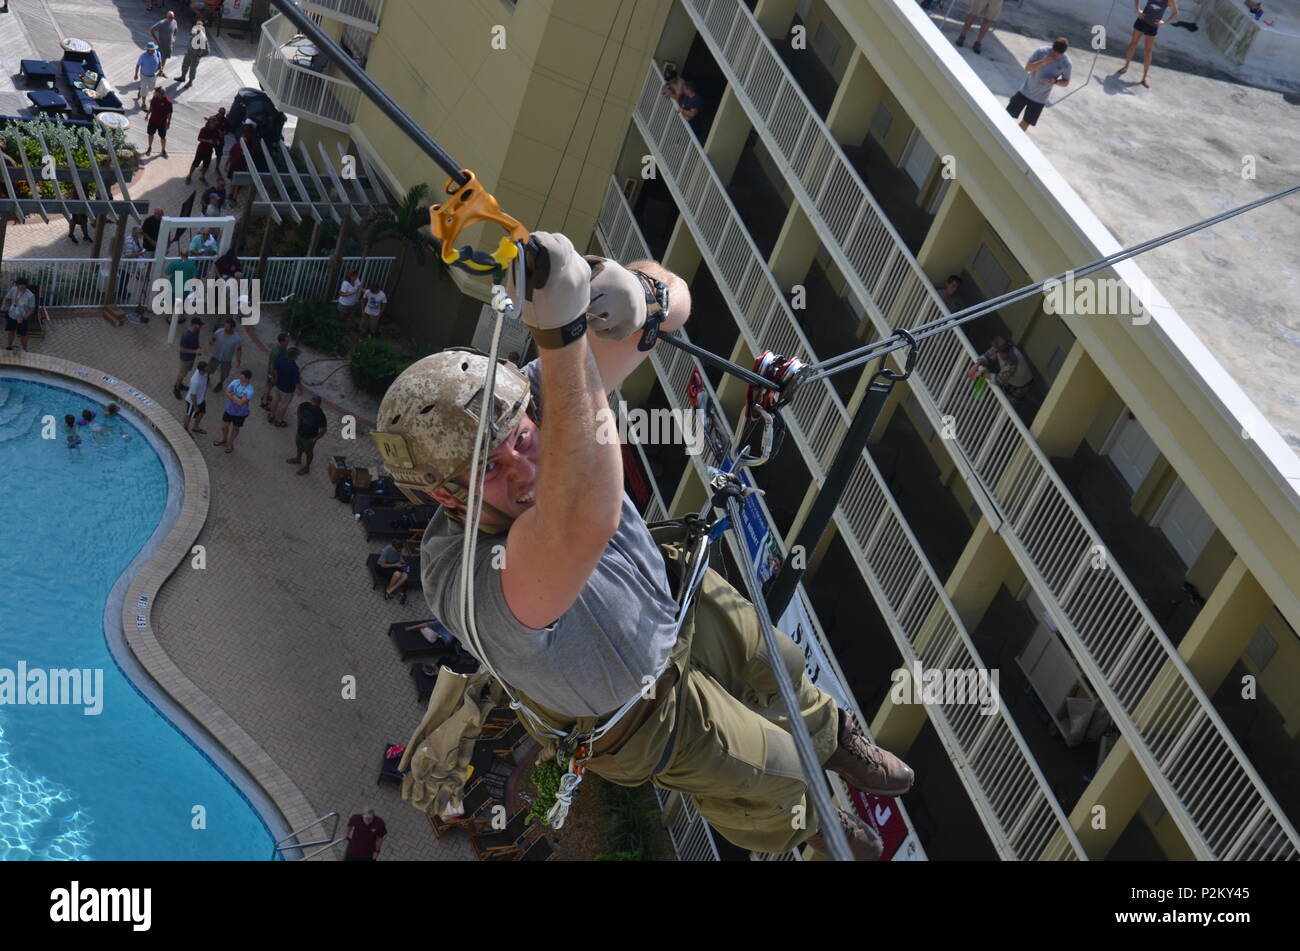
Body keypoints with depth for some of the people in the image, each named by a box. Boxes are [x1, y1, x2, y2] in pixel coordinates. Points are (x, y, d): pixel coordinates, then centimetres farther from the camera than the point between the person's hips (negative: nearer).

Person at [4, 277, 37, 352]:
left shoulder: (30, 296, -25)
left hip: (22, 319, -4)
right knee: (10, 332, 21)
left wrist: (23, 318, -20)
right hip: (11, 316, 4)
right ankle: (9, 346, 43)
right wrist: (6, 309, 1)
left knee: (22, 335, 10)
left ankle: (24, 350, 32)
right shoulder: (13, 289, -14)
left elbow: (32, 309, -17)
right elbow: (7, 299, 4)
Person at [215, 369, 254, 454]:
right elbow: (227, 393, -12)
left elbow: (241, 402, -34)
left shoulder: (249, 390, -32)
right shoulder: (235, 382, -15)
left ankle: (230, 443, 44)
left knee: (235, 428, 20)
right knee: (224, 426, 21)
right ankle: (224, 439, 51)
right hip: (229, 409, 5)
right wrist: (236, 398, -27)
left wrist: (232, 395, -22)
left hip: (240, 413, -5)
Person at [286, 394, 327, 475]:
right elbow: (299, 408, 4)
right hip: (300, 432, 5)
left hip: (309, 438, -5)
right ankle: (298, 459, 60)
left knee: (309, 452, 21)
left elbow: (323, 430, -25)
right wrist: (299, 419, 3)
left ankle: (307, 467, 44)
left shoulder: (320, 415, -35)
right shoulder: (305, 405, -21)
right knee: (299, 447, 31)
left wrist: (315, 439, -18)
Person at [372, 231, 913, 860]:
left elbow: (670, 295, -29)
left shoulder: (536, 400, -31)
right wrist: (562, 332, -76)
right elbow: (586, 519, -72)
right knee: (769, 774, 21)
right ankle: (790, 827, 61)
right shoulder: (469, 588, -49)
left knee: (777, 668, 31)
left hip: (674, 595, 5)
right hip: (638, 712, -5)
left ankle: (830, 737, 70)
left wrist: (636, 294, -53)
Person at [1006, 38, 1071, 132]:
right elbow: (1027, 68, -16)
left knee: (1026, 122, 6)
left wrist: (1055, 81, -21)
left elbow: (1066, 82, 0)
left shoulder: (1066, 63, -12)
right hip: (1026, 91, 0)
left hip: (1040, 99, 0)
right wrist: (1042, 62, -33)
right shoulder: (1041, 51, -15)